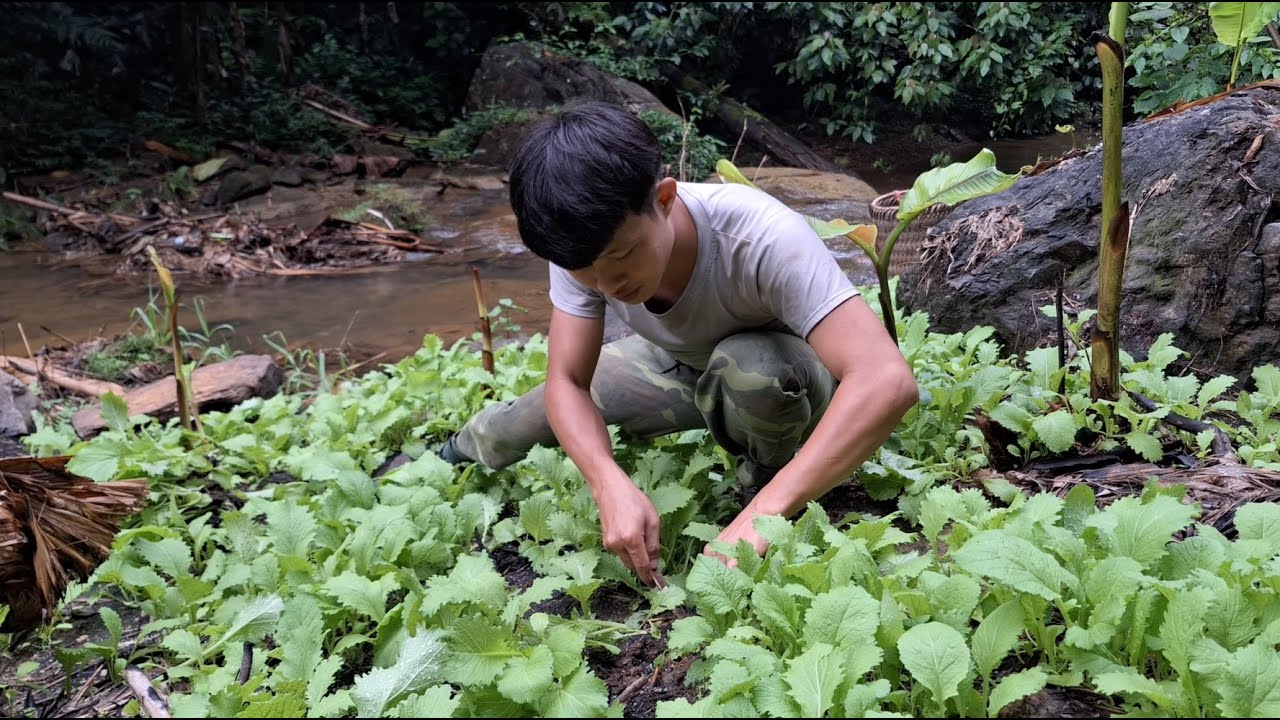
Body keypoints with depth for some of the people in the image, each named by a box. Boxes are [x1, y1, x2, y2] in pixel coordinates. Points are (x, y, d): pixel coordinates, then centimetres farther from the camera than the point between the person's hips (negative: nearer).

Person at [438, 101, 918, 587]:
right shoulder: (583, 246, -26)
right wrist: (611, 484, -42)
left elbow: (888, 381, -49)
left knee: (748, 369, -38)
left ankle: (767, 484, -7)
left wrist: (765, 512, -56)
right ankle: (457, 454, 31)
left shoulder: (762, 238, -41)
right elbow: (567, 382, -22)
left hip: (785, 379, -4)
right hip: (679, 366, 5)